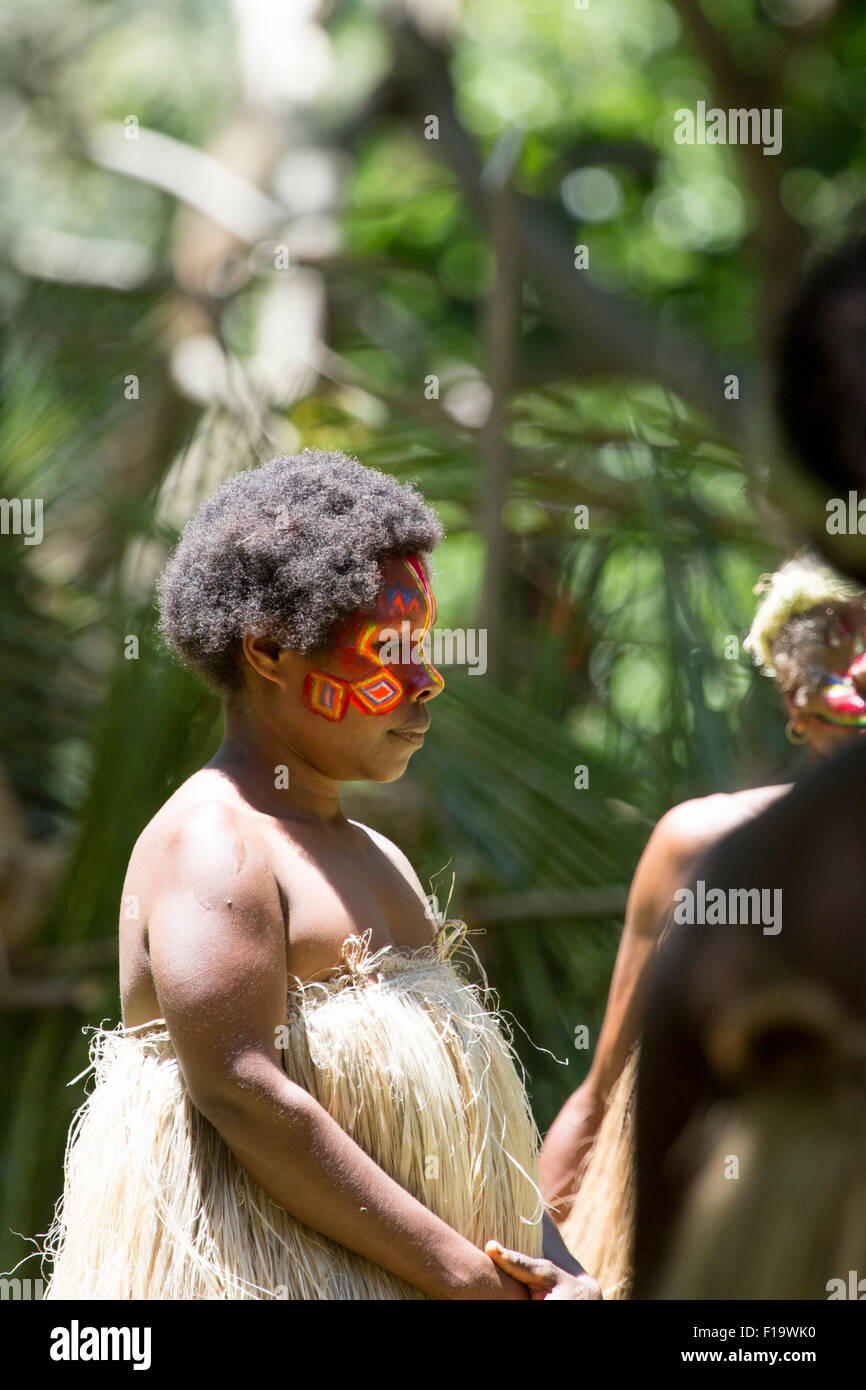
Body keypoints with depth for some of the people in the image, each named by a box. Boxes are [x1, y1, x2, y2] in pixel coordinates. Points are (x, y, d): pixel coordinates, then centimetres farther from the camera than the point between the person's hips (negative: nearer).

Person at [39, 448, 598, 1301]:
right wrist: (463, 1273, -21)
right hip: (259, 1275, -8)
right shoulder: (211, 844, -10)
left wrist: (555, 1270, 0)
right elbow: (241, 1093, -21)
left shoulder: (373, 860, 18)